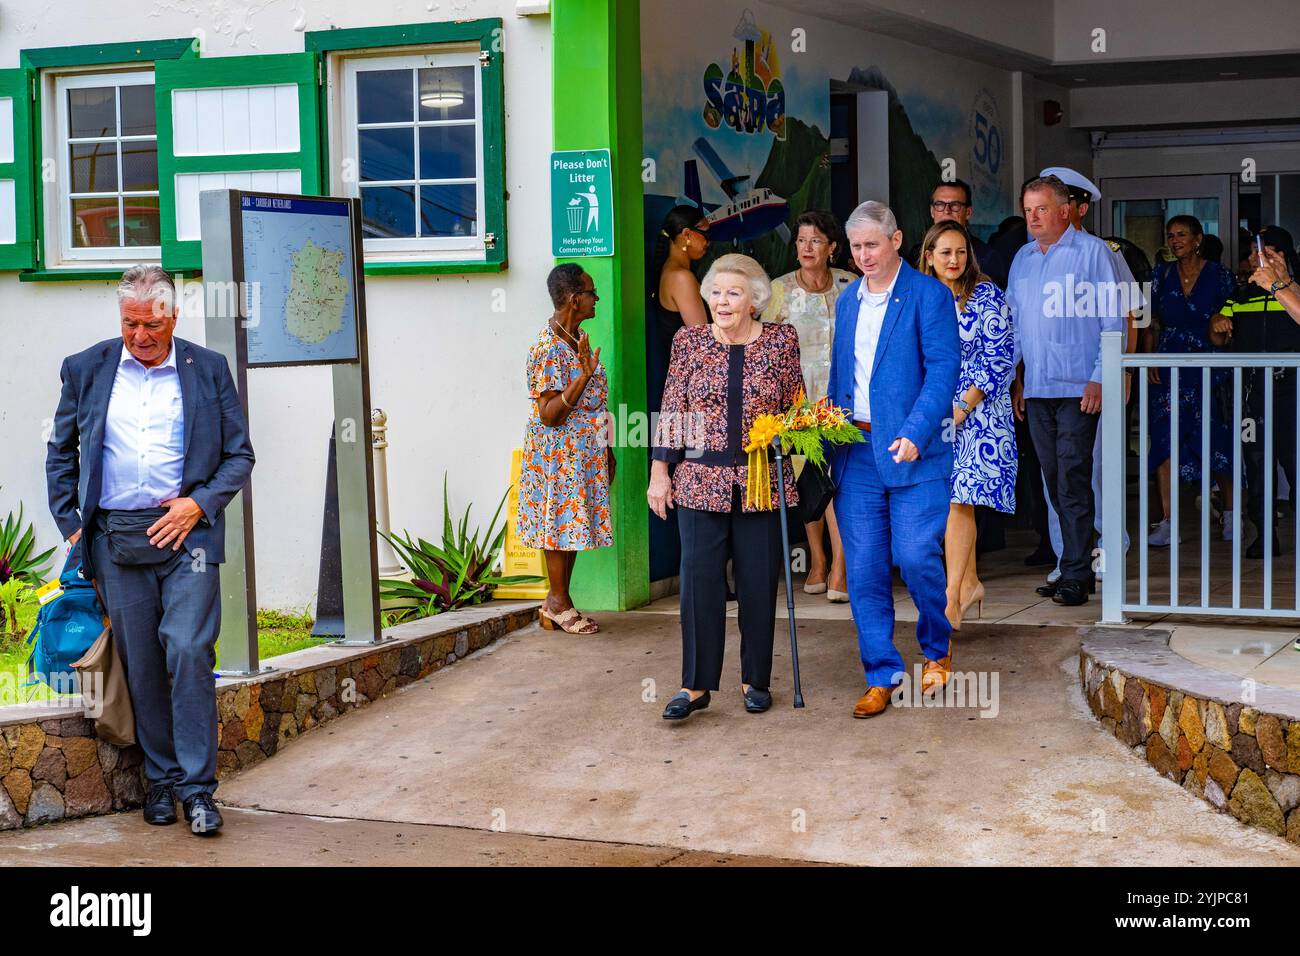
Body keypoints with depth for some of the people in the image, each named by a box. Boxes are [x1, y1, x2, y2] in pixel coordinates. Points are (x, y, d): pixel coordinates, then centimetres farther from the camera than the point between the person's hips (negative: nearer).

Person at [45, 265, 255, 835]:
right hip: (116, 538, 2)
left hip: (185, 531, -2)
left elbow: (240, 455, 8)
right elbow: (60, 454, 18)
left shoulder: (208, 369, 6)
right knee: (141, 665, 5)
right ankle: (161, 781, 18)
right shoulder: (85, 370, 9)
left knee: (188, 651, -12)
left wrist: (200, 503, -7)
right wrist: (70, 525, 8)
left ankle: (196, 787, -4)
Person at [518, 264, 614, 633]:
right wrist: (585, 373, -30)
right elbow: (549, 413, -23)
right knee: (561, 523, 0)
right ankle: (558, 602, 11)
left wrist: (606, 449, 19)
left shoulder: (578, 339, 9)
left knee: (574, 523, 12)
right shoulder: (549, 348, -19)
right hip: (559, 452, -9)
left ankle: (558, 600, 20)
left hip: (585, 452, 9)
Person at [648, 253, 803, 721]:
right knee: (699, 580, -2)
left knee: (759, 582, 5)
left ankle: (756, 680, 19)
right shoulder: (689, 342, 5)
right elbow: (672, 413, 5)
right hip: (701, 481, 0)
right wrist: (659, 471, 1)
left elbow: (795, 409, 9)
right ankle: (696, 685, 5)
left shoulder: (781, 341, 4)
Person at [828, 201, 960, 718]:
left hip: (914, 450, -5)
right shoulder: (848, 299, 16)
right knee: (864, 569, 3)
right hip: (856, 452, 5)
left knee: (915, 556, -9)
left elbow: (944, 369, -11)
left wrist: (914, 434, -20)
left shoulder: (929, 295, -3)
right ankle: (881, 676, 13)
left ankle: (936, 647, 19)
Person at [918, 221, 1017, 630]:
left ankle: (953, 597, -13)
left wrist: (964, 405, -15)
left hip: (978, 409, -5)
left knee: (958, 499, -13)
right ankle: (970, 582, 22)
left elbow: (1000, 357, -9)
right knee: (956, 501, 9)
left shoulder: (987, 295, -5)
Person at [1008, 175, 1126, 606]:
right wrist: (1016, 378, 14)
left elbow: (1114, 320, -5)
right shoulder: (1022, 259, 15)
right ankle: (1076, 565, 18)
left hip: (1078, 388, -6)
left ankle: (1076, 575, -4)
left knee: (1073, 480, -8)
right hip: (1036, 390, 6)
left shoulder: (1093, 251, -2)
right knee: (1055, 483, 9)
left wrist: (1100, 377, -12)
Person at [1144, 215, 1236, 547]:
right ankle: (1167, 522, -5)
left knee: (1216, 442, 2)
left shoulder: (1219, 275, 1)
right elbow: (1152, 322, 8)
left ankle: (1230, 513, 22)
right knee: (1164, 440, -7)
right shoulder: (1162, 274, 8)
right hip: (1168, 367, 2)